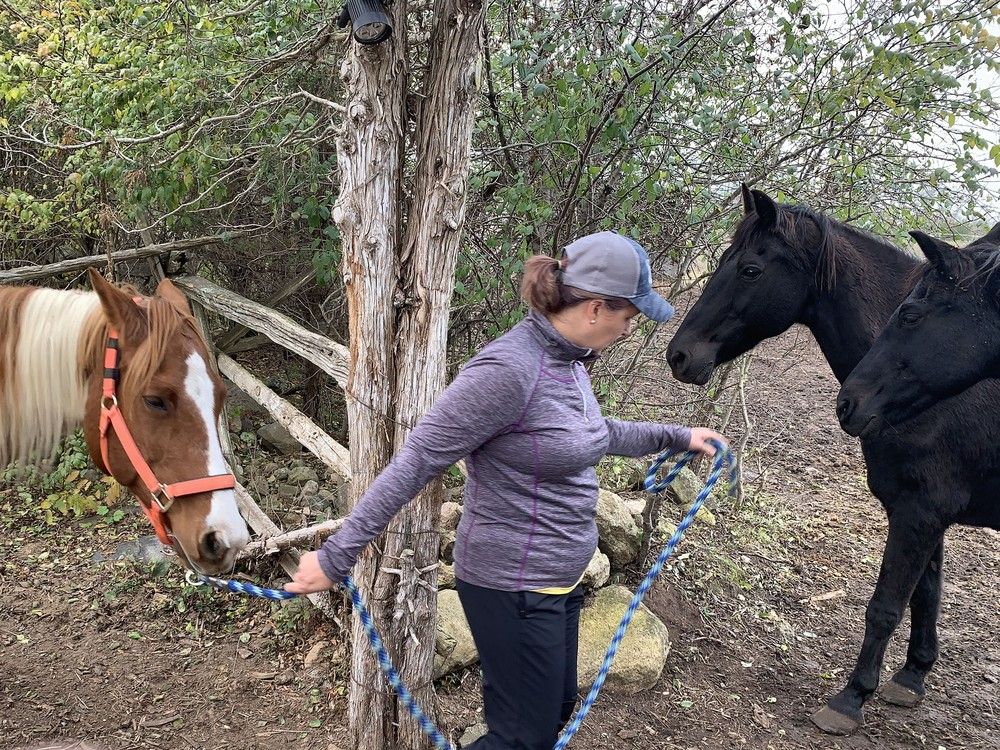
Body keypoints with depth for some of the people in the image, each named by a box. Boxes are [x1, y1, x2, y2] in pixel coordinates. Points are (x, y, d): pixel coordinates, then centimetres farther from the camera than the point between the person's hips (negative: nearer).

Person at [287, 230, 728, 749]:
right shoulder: (510, 369, -27)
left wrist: (676, 437, 25)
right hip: (513, 588, -9)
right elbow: (416, 462, -26)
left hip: (561, 577, 9)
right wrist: (336, 556, -24)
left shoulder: (568, 359, 1)